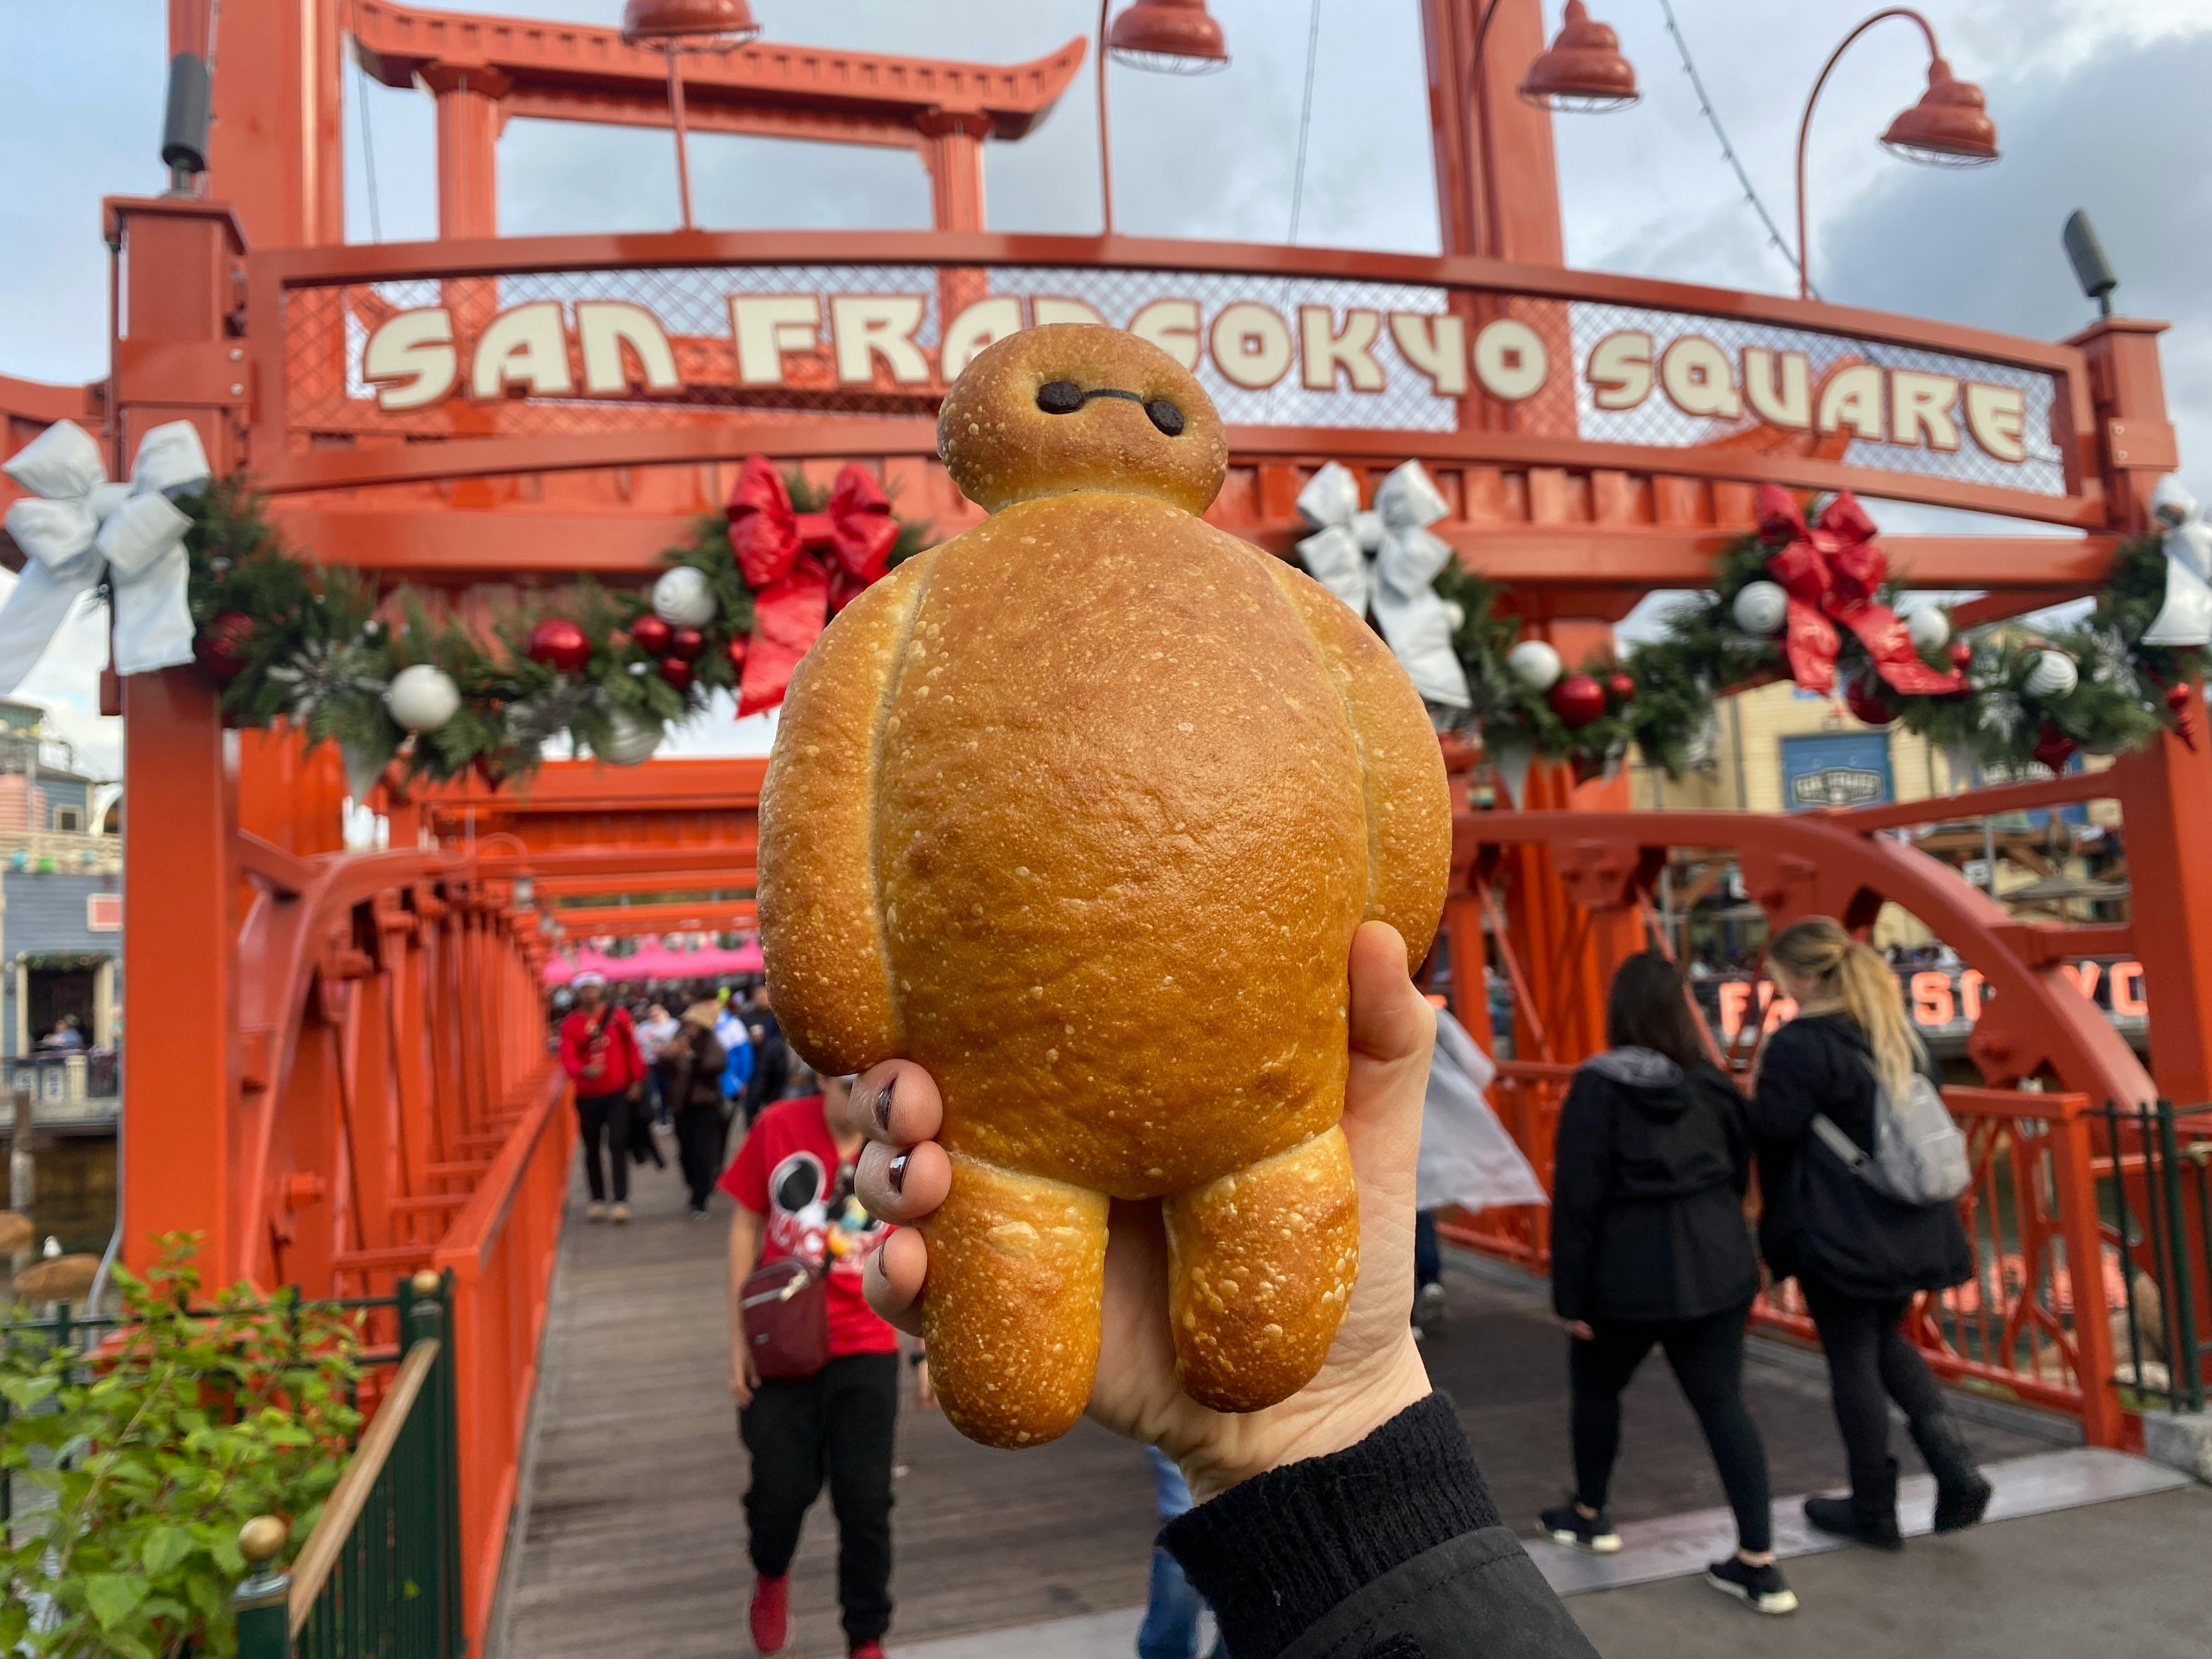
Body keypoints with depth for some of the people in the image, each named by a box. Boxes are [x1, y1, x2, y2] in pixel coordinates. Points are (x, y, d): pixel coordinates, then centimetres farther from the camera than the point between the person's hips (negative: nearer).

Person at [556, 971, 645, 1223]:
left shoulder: (618, 1016, -2)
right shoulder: (570, 1024, -1)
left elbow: (632, 1049, 2)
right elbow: (568, 1059, -11)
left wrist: (636, 1081, -2)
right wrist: (583, 1071, -32)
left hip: (618, 1093, -2)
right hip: (587, 1096, 2)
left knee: (617, 1145, -7)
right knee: (592, 1149, 11)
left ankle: (621, 1201, -7)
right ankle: (597, 1200, 23)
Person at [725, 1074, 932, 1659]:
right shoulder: (778, 1127, -11)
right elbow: (747, 1227, -1)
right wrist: (739, 1339, 1)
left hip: (866, 1351, 0)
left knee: (865, 1501, 4)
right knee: (781, 1490, 6)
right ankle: (771, 1574, 42)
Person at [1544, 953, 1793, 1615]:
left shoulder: (1597, 1088, -14)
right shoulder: (1712, 1084, 2)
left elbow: (1577, 1198, -15)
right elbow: (1739, 1175, 11)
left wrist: (1569, 1295, -9)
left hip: (1629, 1274, -4)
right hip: (1719, 1263, 4)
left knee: (1595, 1388, 19)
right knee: (1723, 1405, 10)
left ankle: (1588, 1515, 36)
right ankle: (1759, 1565, 8)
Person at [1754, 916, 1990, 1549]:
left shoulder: (1799, 1045, -18)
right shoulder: (1899, 1033, 7)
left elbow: (1774, 1134, -17)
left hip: (1839, 1231, -8)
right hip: (1907, 1227, 8)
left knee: (1853, 1362, 6)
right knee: (1887, 1340, 26)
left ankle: (1873, 1510, 19)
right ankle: (1954, 1464, 11)